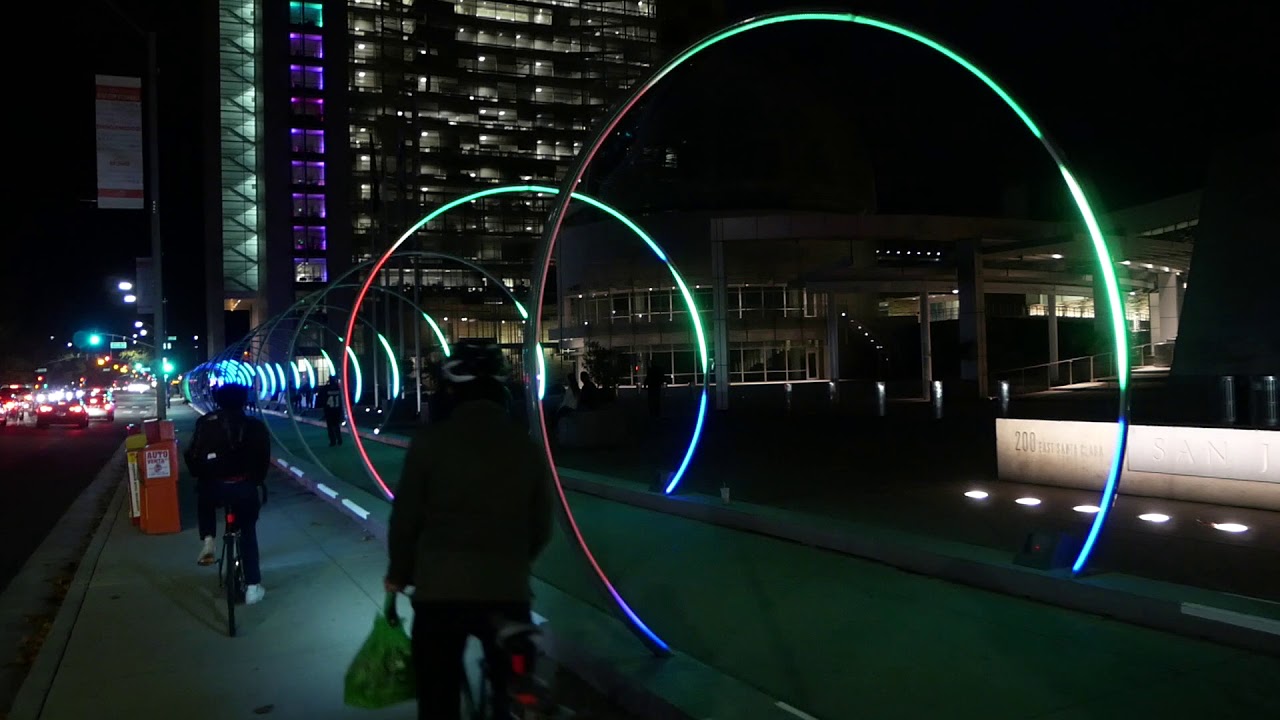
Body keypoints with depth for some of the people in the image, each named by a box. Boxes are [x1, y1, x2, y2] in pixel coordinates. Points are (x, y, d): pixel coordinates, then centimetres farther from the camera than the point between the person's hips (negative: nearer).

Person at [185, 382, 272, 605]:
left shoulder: (205, 423, 9)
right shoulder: (256, 426, 9)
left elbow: (193, 457, 6)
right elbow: (264, 460, 7)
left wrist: (200, 476, 22)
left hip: (214, 487, 0)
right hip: (245, 488, 0)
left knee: (204, 499, 38)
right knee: (248, 534, 18)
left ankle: (207, 541, 18)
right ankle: (253, 587, 14)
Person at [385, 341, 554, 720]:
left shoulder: (431, 440, -7)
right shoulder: (526, 446, 1)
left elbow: (406, 517, -3)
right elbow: (541, 527, 8)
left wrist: (398, 574, 14)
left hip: (440, 590, -2)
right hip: (508, 590, 2)